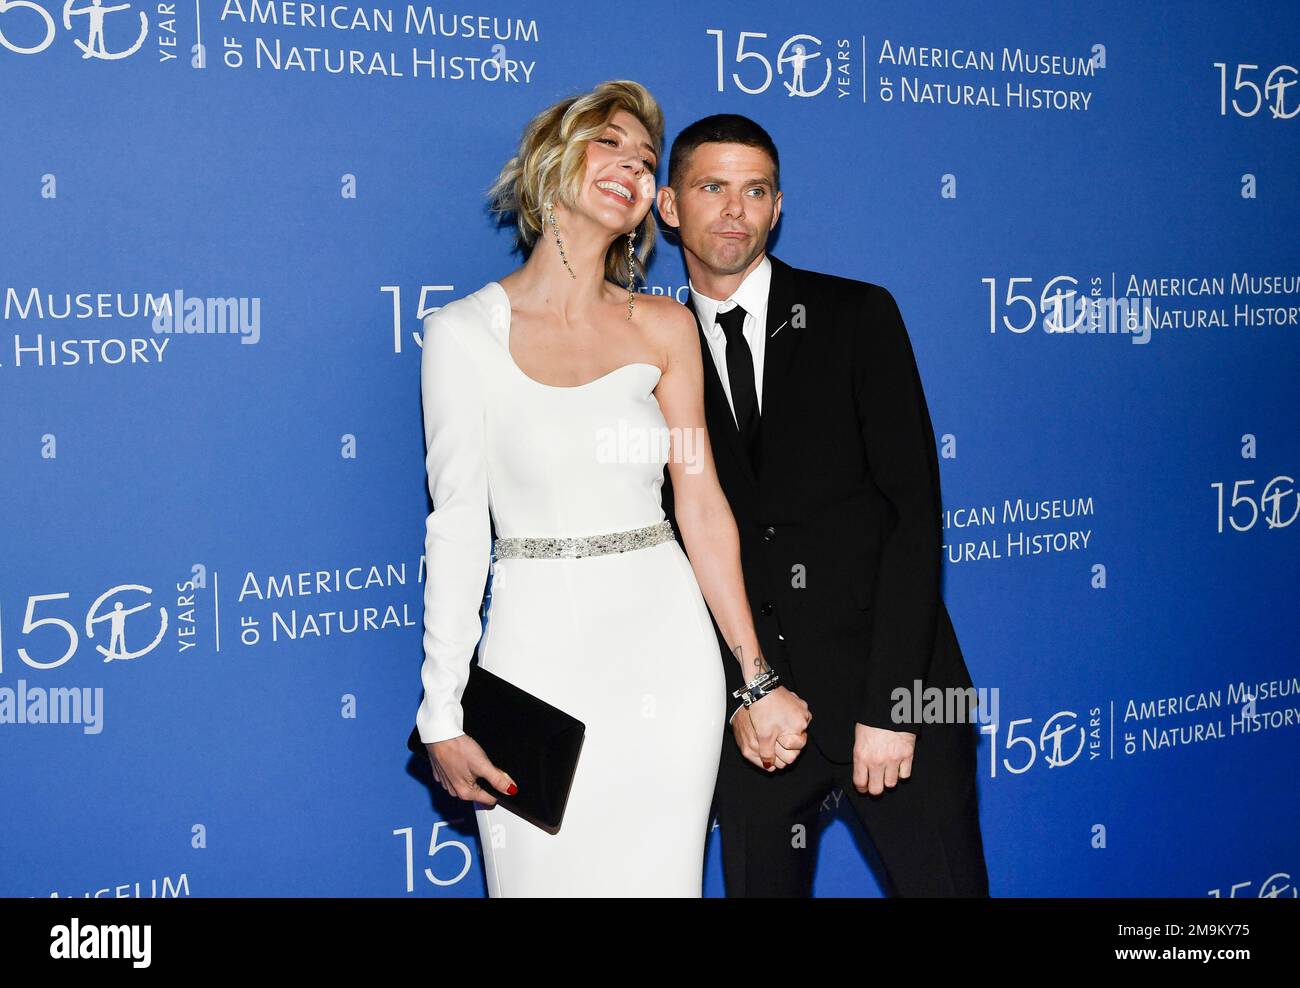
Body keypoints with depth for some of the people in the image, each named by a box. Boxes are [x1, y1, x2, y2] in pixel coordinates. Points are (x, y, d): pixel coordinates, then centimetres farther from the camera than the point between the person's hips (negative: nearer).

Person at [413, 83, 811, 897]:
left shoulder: (664, 327, 5)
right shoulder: (465, 332, -3)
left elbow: (702, 502, 4)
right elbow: (457, 526, -3)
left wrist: (757, 677, 1)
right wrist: (442, 713, -5)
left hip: (665, 646, 3)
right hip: (539, 650, -2)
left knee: (658, 876, 10)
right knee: (547, 877, 5)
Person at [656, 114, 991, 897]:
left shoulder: (858, 316, -1)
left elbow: (914, 508, -7)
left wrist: (888, 704, -13)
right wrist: (738, 692, -5)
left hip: (895, 696, -2)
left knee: (942, 880, 2)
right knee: (759, 881, 10)